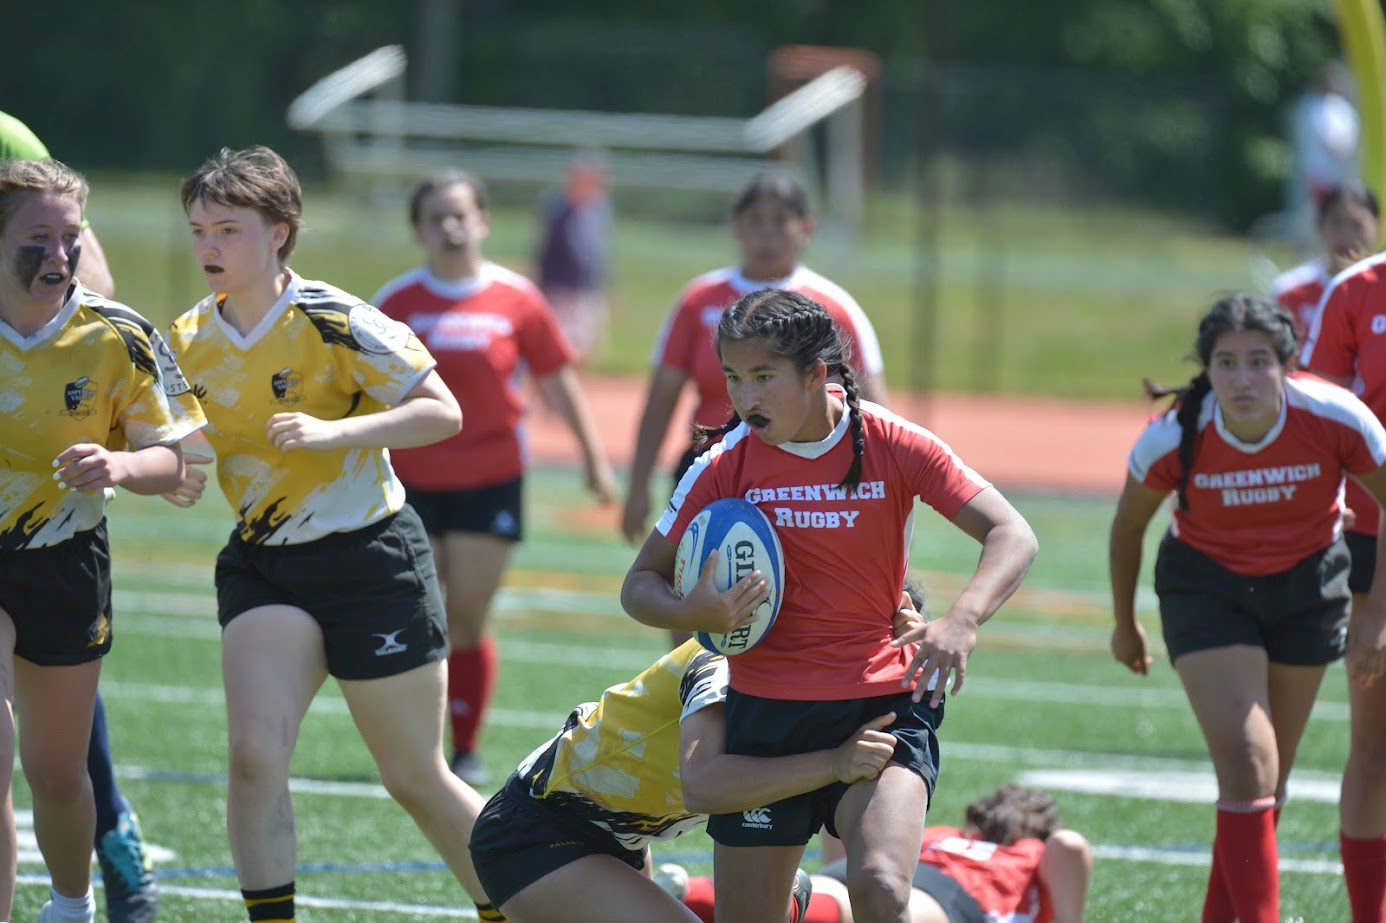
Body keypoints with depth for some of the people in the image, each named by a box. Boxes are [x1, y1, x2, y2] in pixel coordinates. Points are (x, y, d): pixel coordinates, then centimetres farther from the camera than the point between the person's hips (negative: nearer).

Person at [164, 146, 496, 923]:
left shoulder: (332, 321, -15)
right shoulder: (189, 342, 2)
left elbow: (444, 413, -15)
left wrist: (329, 432, -26)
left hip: (371, 559, -4)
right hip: (263, 564, 4)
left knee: (417, 780, 5)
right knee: (254, 755, -18)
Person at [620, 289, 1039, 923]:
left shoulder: (894, 446, -6)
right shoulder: (725, 465, -2)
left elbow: (1012, 536, -10)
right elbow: (641, 585, 3)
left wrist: (962, 620, -30)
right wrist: (692, 614, -21)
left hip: (883, 701, -2)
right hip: (766, 712, 2)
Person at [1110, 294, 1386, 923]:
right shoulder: (1173, 438, -24)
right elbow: (1128, 526, -4)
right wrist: (1125, 625, 8)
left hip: (1306, 582, 2)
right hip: (1207, 583, -2)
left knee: (1267, 777, 11)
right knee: (1246, 765, -18)